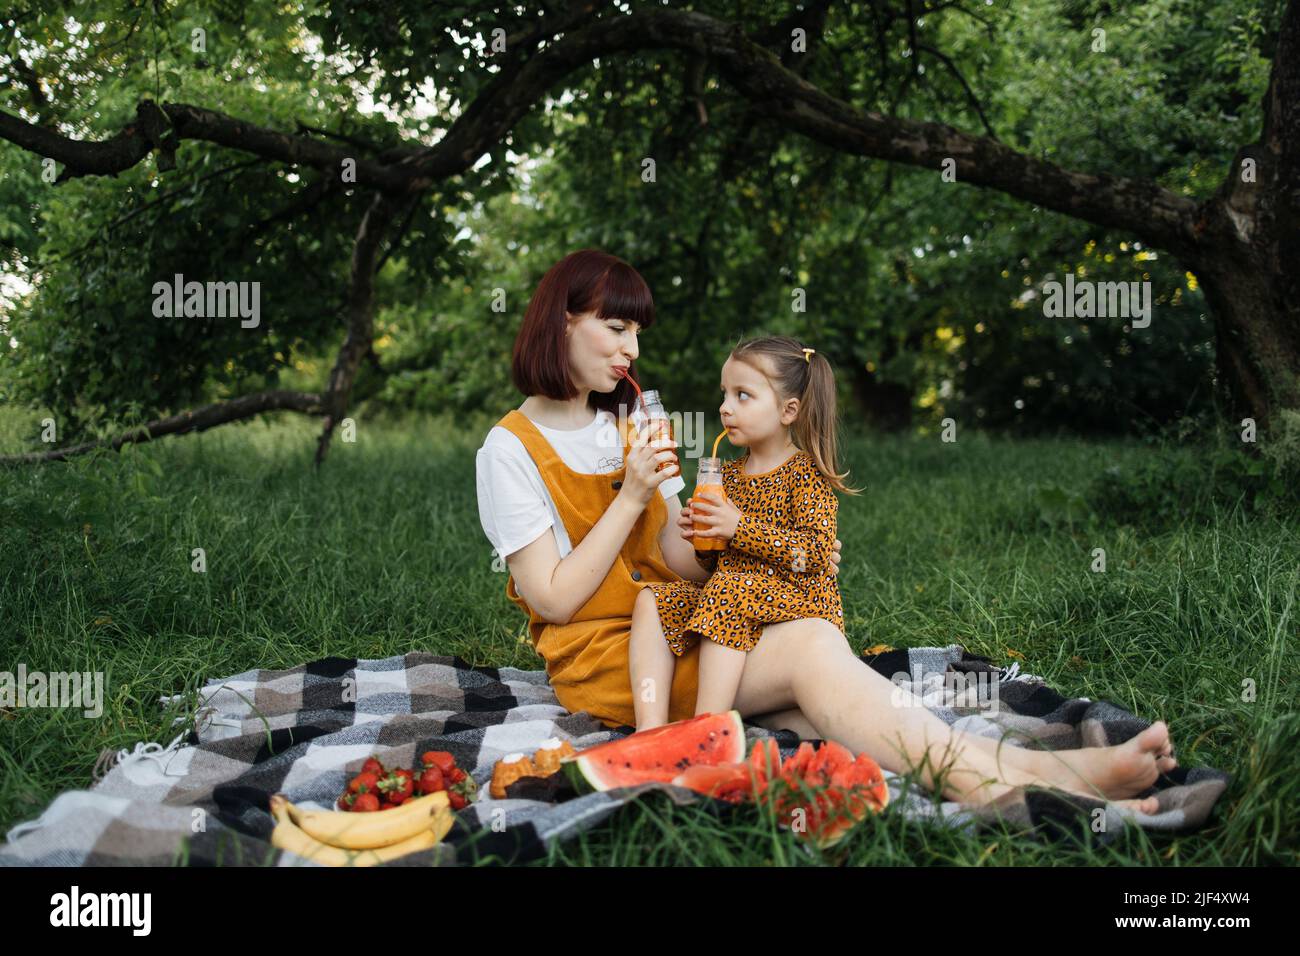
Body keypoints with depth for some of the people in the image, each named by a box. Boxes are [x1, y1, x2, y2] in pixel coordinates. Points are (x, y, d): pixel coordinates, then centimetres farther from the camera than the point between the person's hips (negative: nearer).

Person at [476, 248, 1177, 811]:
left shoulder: (627, 422, 18)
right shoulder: (510, 449, -5)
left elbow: (673, 557, 9)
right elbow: (554, 598, -11)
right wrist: (632, 496, -13)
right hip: (598, 658, -6)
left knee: (811, 711, -25)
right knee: (811, 646, -28)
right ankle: (1005, 788, -41)